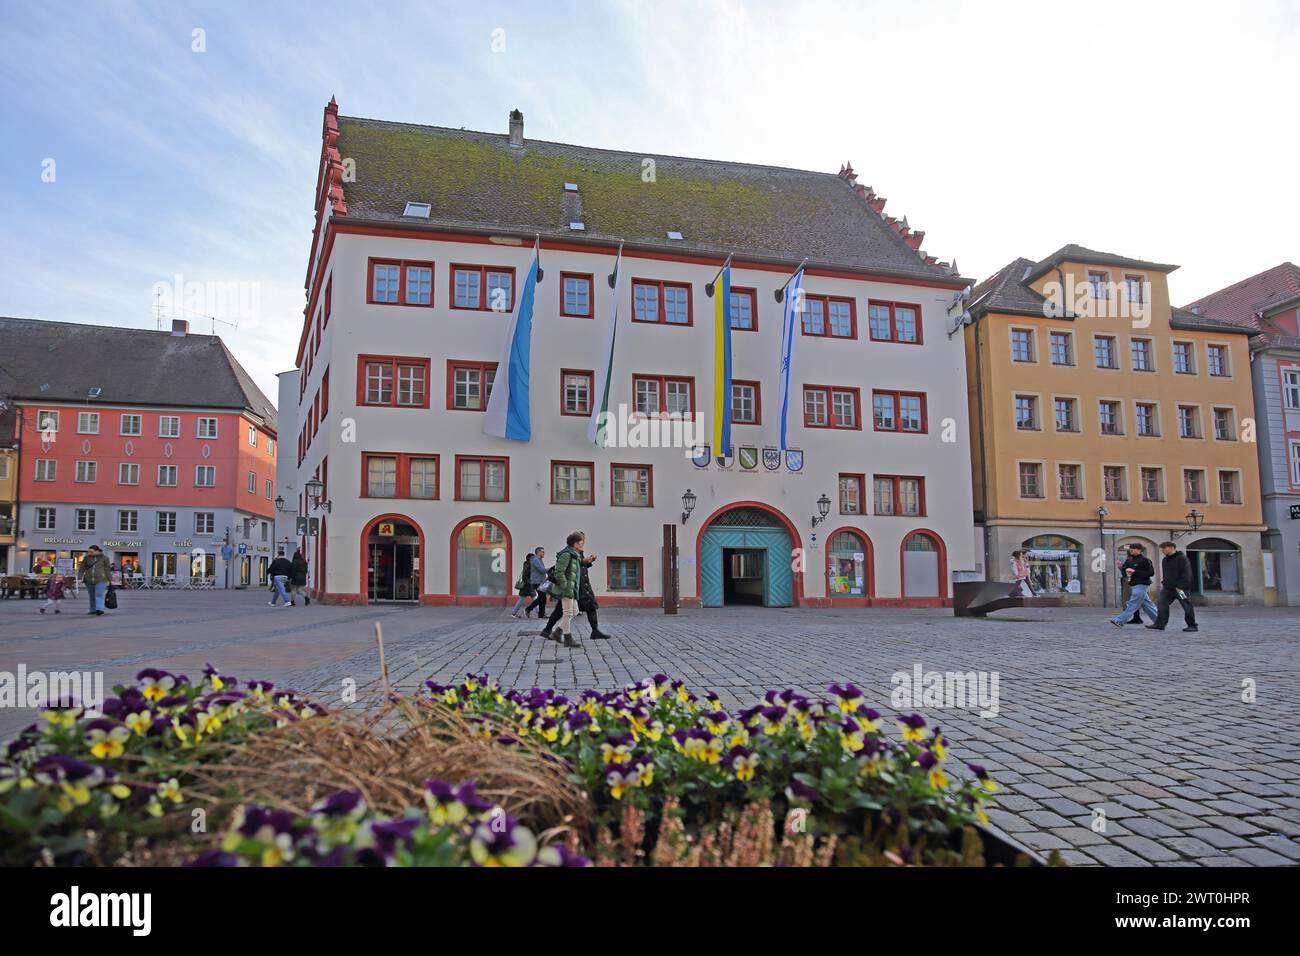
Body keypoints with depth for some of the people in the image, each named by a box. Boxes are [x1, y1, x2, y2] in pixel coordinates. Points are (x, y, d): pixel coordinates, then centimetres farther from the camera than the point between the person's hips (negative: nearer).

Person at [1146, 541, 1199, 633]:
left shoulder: (1182, 558, -11)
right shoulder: (1165, 560, 16)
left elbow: (1186, 574, -16)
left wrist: (1180, 586, -20)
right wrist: (1163, 583, 16)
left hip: (1180, 588, -8)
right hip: (1167, 588, 8)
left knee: (1187, 607, 1)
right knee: (1162, 605, -2)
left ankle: (1192, 626, 10)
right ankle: (1159, 624, -2)